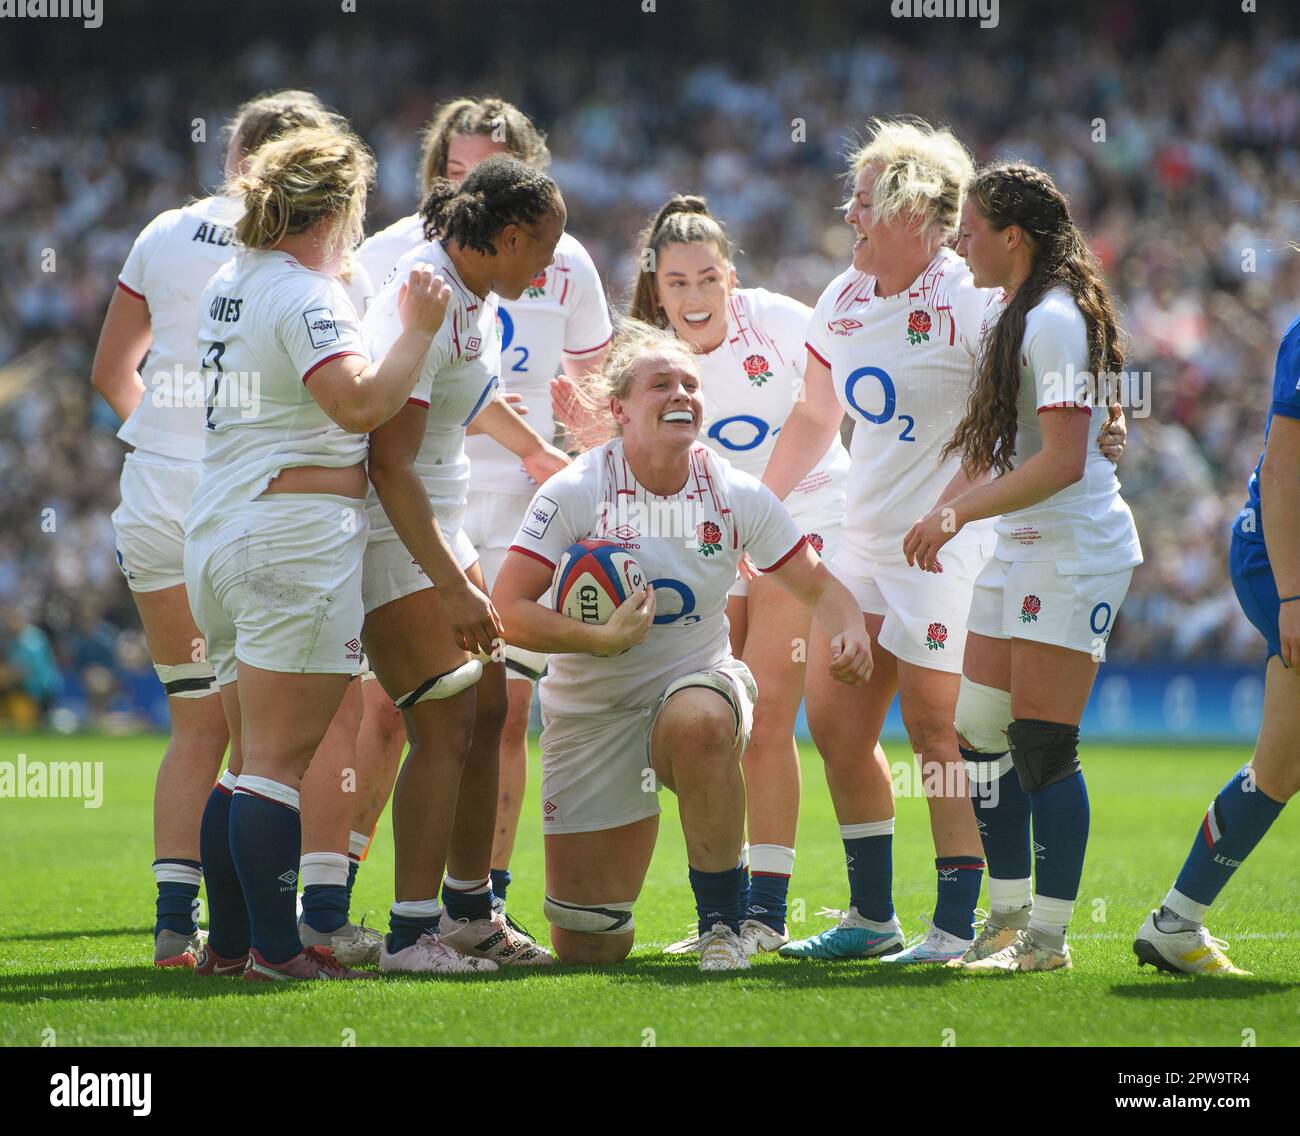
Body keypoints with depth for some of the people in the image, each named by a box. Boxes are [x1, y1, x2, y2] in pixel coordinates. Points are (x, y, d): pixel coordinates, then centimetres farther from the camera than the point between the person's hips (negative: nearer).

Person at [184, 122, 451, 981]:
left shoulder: (229, 285, 15)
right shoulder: (305, 297, -12)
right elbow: (360, 401, -24)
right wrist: (418, 330, -12)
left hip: (220, 531, 9)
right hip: (297, 534, -9)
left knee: (250, 760, 14)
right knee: (281, 760, -8)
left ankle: (230, 940, 16)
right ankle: (275, 950, -7)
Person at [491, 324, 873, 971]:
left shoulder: (736, 496, -3)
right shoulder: (576, 492, -10)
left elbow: (818, 587, 4)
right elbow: (507, 611, -15)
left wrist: (849, 633, -18)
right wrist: (603, 638, -28)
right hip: (591, 713, 0)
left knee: (698, 725, -42)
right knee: (586, 952, -3)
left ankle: (721, 919, -22)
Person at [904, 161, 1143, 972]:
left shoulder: (1054, 320, -16)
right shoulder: (1007, 313, 14)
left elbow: (1062, 462, -23)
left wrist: (958, 513, -20)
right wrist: (946, 511, 11)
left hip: (1075, 551, -10)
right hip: (1022, 548, 10)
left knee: (1041, 744, -9)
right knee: (980, 734, 8)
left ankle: (1049, 934, -4)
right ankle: (1011, 914, 16)